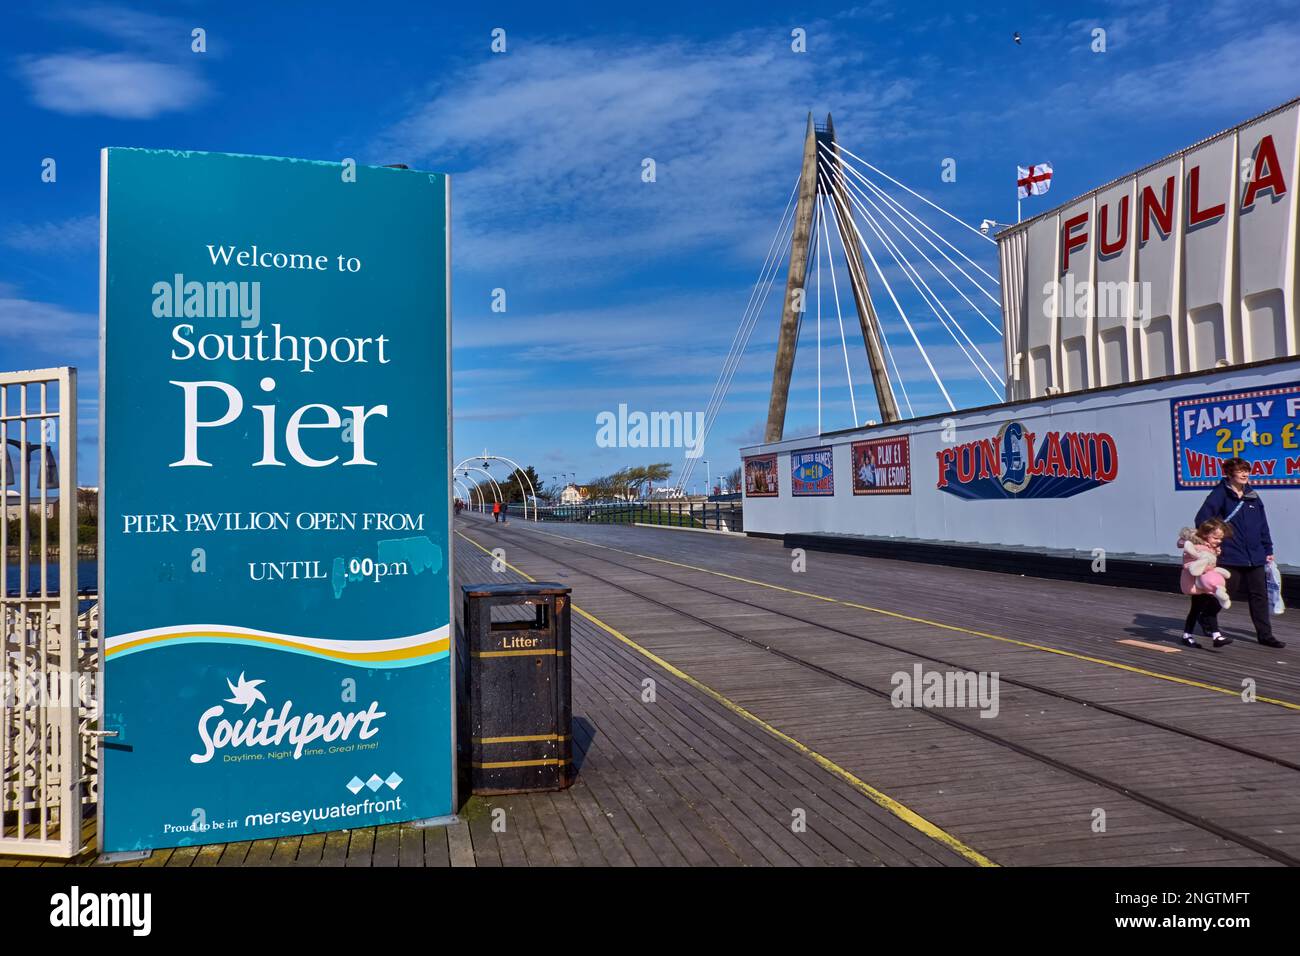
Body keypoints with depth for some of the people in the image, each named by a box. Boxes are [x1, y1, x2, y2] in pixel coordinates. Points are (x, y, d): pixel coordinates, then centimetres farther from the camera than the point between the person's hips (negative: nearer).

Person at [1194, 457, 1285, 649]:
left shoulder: (1253, 496, 10)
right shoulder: (1221, 494, -7)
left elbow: (1263, 525, 15)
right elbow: (1203, 518, -13)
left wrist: (1268, 550, 14)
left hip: (1255, 557, 5)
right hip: (1230, 556, -5)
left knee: (1259, 596, 6)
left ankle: (1265, 634, 12)